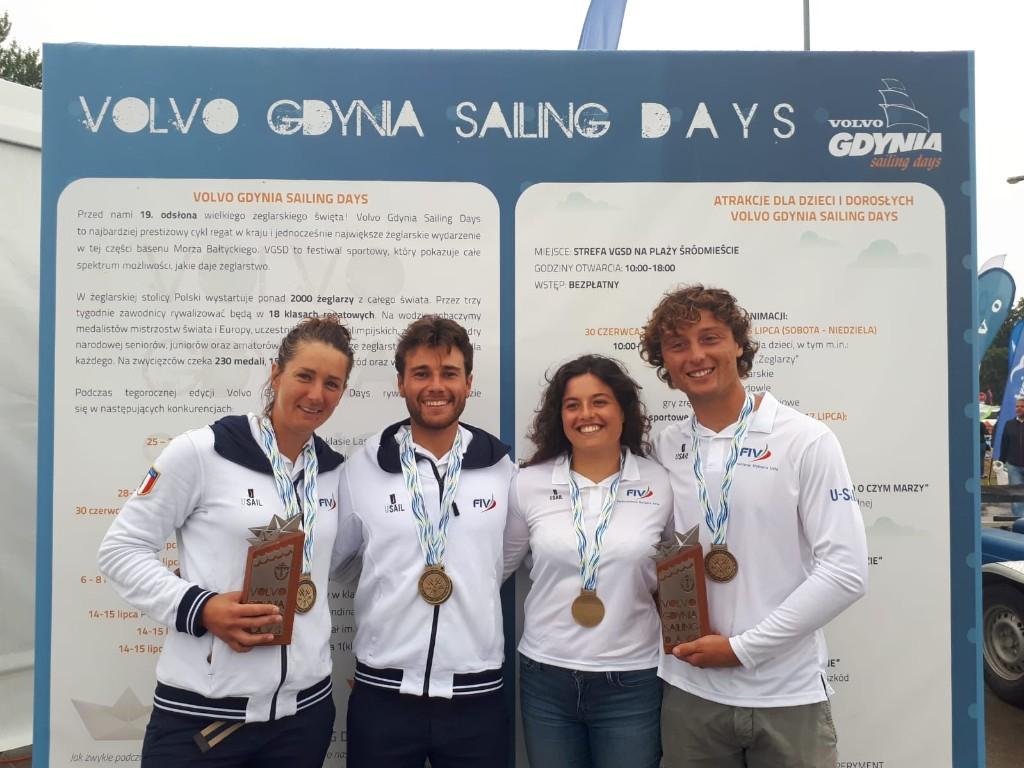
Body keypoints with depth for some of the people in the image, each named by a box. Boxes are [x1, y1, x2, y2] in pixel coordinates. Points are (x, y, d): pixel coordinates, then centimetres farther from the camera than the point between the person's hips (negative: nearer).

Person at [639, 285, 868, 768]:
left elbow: (845, 572, -13)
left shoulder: (806, 441, -10)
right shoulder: (663, 449, 1)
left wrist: (743, 648, -13)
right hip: (689, 690, 3)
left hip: (787, 695, -2)